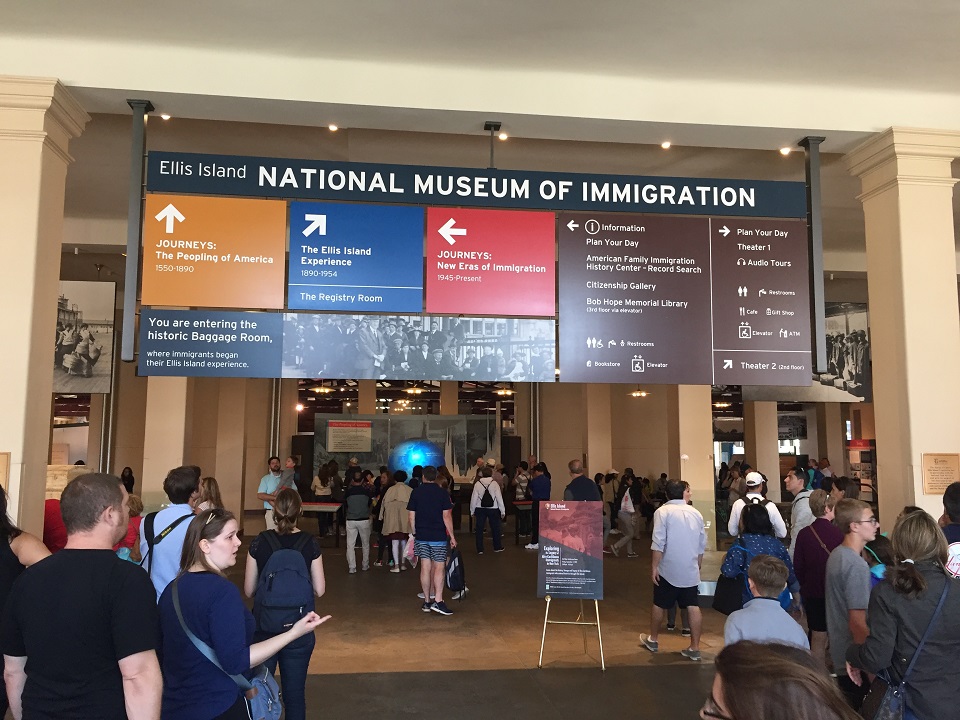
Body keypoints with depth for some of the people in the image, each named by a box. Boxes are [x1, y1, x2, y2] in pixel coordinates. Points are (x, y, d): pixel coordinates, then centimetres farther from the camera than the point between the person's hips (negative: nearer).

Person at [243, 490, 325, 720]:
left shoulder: (259, 542, -9)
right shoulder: (310, 544, -9)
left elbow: (248, 590, -2)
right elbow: (319, 590, -5)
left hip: (264, 626, 0)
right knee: (295, 693, 13)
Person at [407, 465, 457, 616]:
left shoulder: (415, 492, 3)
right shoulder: (442, 493, -5)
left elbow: (412, 517, 4)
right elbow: (446, 516, -8)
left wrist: (414, 534, 15)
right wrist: (452, 536, -1)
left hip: (421, 536, 3)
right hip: (438, 536, -3)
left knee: (425, 568, 7)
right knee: (439, 568, 0)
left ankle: (427, 601, 13)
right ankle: (438, 601, -9)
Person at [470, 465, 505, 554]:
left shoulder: (477, 484, -4)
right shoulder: (494, 483, -6)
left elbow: (474, 498, -2)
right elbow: (499, 497, -6)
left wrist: (472, 511, 10)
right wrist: (502, 511, 2)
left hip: (480, 509, 0)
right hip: (493, 509, 0)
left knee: (479, 529, 8)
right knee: (495, 528, 14)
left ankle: (480, 549, 9)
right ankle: (497, 547, 24)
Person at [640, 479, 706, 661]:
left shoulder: (663, 511, -11)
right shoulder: (695, 513, 5)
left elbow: (658, 543, -17)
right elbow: (702, 544, 10)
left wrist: (654, 566, -11)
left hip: (668, 570, -4)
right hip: (690, 571, 4)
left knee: (659, 605, 12)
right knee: (693, 607, 5)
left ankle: (653, 640, 26)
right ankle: (695, 648, 7)